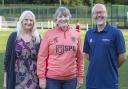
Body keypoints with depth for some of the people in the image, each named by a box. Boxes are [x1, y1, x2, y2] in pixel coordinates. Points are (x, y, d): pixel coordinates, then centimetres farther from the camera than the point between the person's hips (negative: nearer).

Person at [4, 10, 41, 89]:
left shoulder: (37, 37, 4)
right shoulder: (14, 36, 0)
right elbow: (7, 57, 1)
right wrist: (6, 78, -2)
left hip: (33, 79, 2)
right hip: (17, 78, -1)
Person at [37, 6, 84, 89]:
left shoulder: (76, 35, 5)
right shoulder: (49, 34, -3)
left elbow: (79, 57, 9)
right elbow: (42, 57, -3)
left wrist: (80, 75, 8)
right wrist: (41, 77, -7)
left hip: (71, 78, 2)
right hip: (52, 78, -2)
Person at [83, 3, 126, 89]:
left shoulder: (116, 32, -8)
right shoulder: (89, 34, 6)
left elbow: (122, 56, -5)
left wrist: (112, 68, 5)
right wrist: (97, 66, 6)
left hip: (110, 82, -4)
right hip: (91, 81, 4)